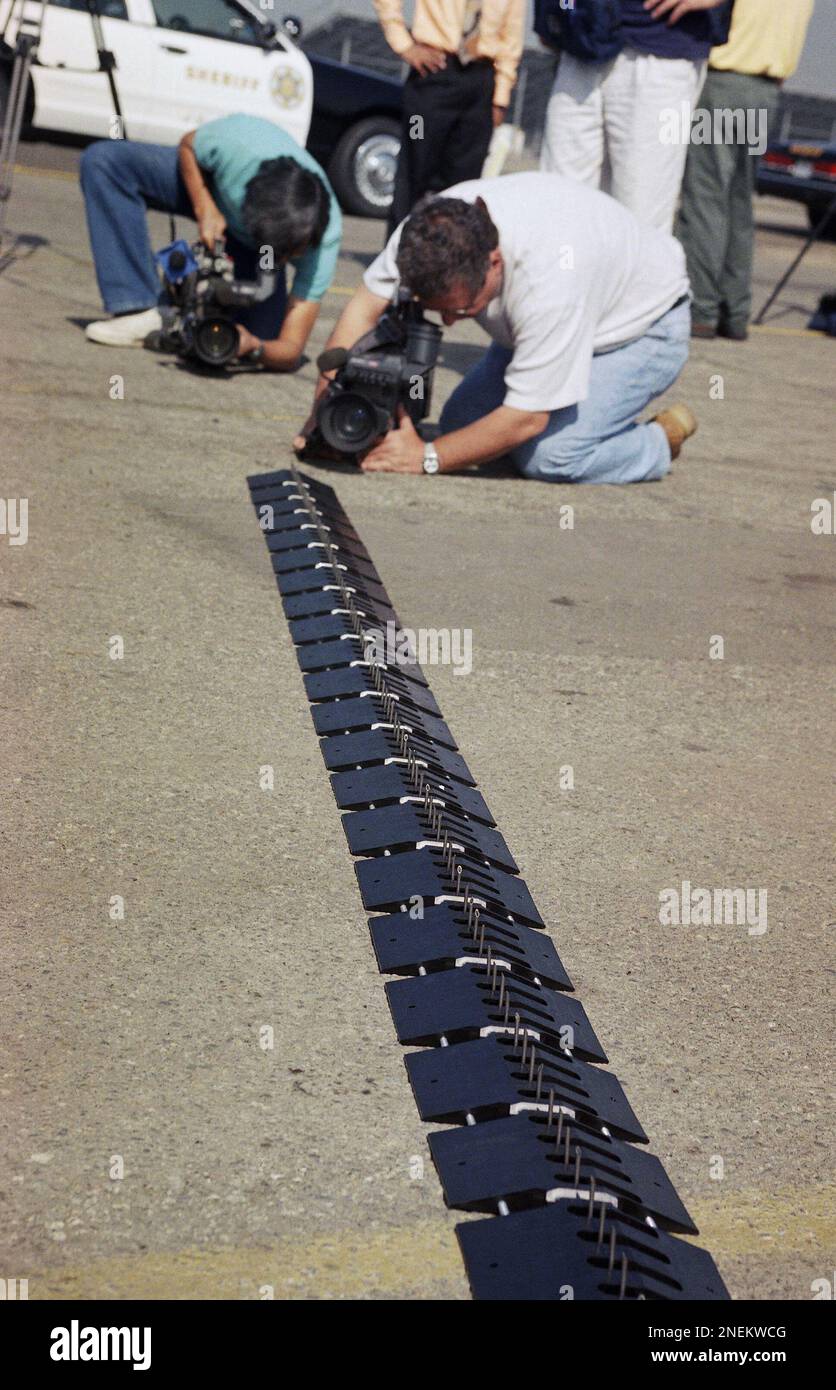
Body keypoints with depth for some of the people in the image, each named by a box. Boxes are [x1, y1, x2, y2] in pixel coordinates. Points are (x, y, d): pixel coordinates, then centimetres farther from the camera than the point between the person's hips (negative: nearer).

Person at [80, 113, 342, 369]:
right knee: (103, 159, -24)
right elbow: (188, 146, -13)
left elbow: (291, 352, -35)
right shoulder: (238, 143, -42)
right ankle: (141, 313, -23)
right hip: (206, 185, 1)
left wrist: (254, 347, -56)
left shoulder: (325, 237, -39)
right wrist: (204, 208, -29)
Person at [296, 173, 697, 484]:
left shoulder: (548, 281, -43)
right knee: (460, 424, -6)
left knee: (549, 456, -26)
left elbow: (526, 418, -34)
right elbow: (365, 307, -17)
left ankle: (662, 438, 0)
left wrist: (426, 457, -28)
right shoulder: (432, 226, -26)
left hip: (644, 326, -7)